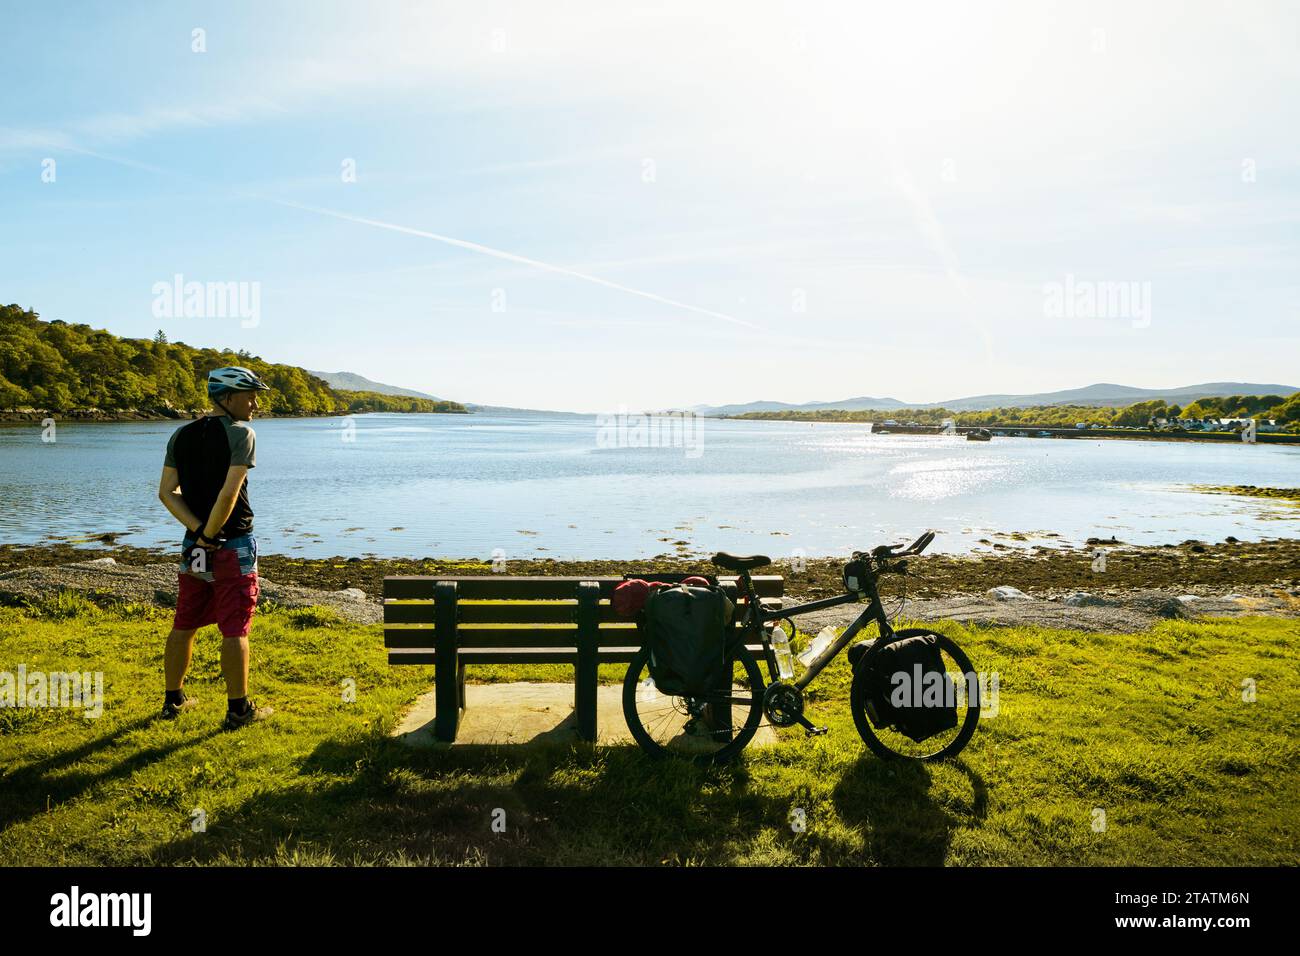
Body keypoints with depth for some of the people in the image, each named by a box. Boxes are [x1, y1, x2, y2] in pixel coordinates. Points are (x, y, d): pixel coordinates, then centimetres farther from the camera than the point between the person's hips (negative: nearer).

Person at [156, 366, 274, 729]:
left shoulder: (180, 436, 8)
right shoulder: (241, 434, -12)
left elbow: (167, 492, 2)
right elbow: (229, 493, -21)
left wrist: (198, 531, -6)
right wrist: (210, 533, -11)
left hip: (193, 545, 7)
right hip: (234, 546, -6)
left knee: (184, 626, 16)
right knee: (234, 630, 0)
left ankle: (173, 700, 28)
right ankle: (238, 709, 8)